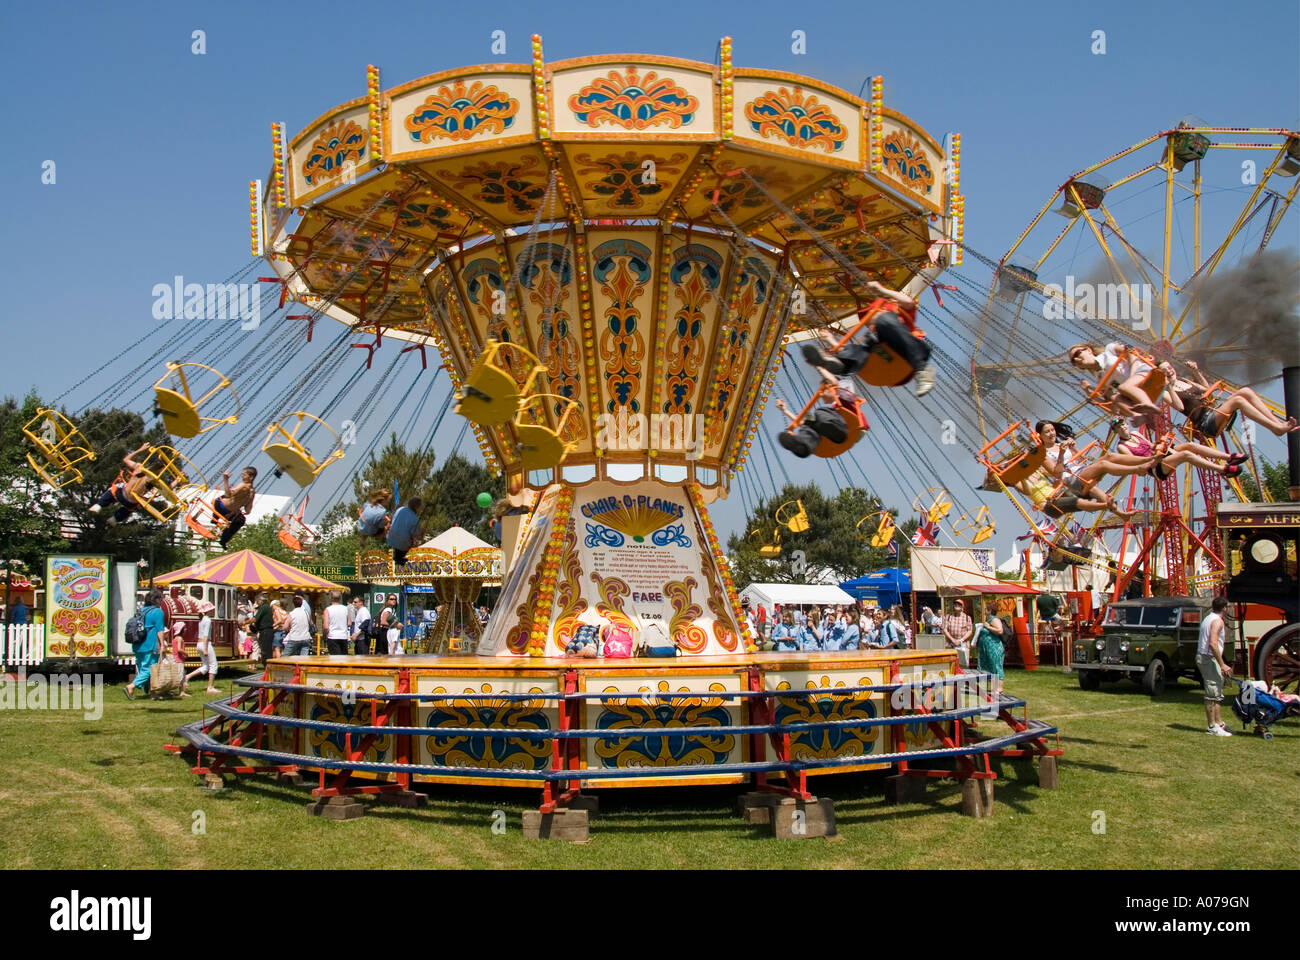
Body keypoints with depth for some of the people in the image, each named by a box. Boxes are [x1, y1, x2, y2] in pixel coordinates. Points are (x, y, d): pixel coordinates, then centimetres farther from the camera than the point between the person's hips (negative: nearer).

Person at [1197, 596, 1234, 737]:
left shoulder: (1208, 618, 15)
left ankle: (1219, 723, 22)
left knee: (1217, 694, 17)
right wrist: (1222, 665, -25)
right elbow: (1213, 643, -25)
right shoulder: (1217, 621, -15)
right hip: (1209, 658, -10)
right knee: (1213, 694, -7)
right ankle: (1212, 727, -4)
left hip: (1202, 656, 10)